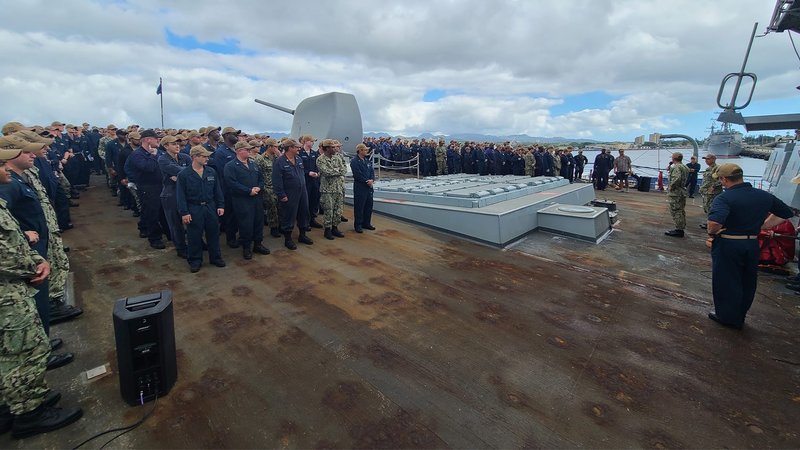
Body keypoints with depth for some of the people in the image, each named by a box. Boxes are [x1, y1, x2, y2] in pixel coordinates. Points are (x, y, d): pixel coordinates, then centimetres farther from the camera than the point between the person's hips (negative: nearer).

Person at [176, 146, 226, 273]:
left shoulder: (211, 172, 2)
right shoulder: (183, 174, -8)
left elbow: (217, 190, 8)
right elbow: (180, 195, -7)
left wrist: (221, 205, 3)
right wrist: (184, 212, -12)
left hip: (210, 207, 3)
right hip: (193, 209, -3)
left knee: (213, 233, 11)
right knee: (194, 236, 6)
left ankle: (215, 257, 25)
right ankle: (195, 261, 21)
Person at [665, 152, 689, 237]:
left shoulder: (676, 167, -16)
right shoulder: (684, 167, 15)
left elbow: (677, 178, -30)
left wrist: (671, 186, -17)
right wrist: (670, 165, 12)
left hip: (675, 193, -10)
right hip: (683, 191, 10)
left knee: (675, 211, -6)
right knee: (681, 211, 15)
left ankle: (678, 230, -4)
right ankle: (681, 229, 23)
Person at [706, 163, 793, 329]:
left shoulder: (724, 198, -21)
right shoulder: (764, 196, 3)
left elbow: (715, 222, -37)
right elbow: (786, 214, 18)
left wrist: (712, 232, -18)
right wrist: (761, 226, 14)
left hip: (727, 245, -7)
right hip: (753, 244, 7)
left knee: (726, 282, 9)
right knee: (747, 283, 21)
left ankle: (727, 318, 22)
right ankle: (740, 317, 37)